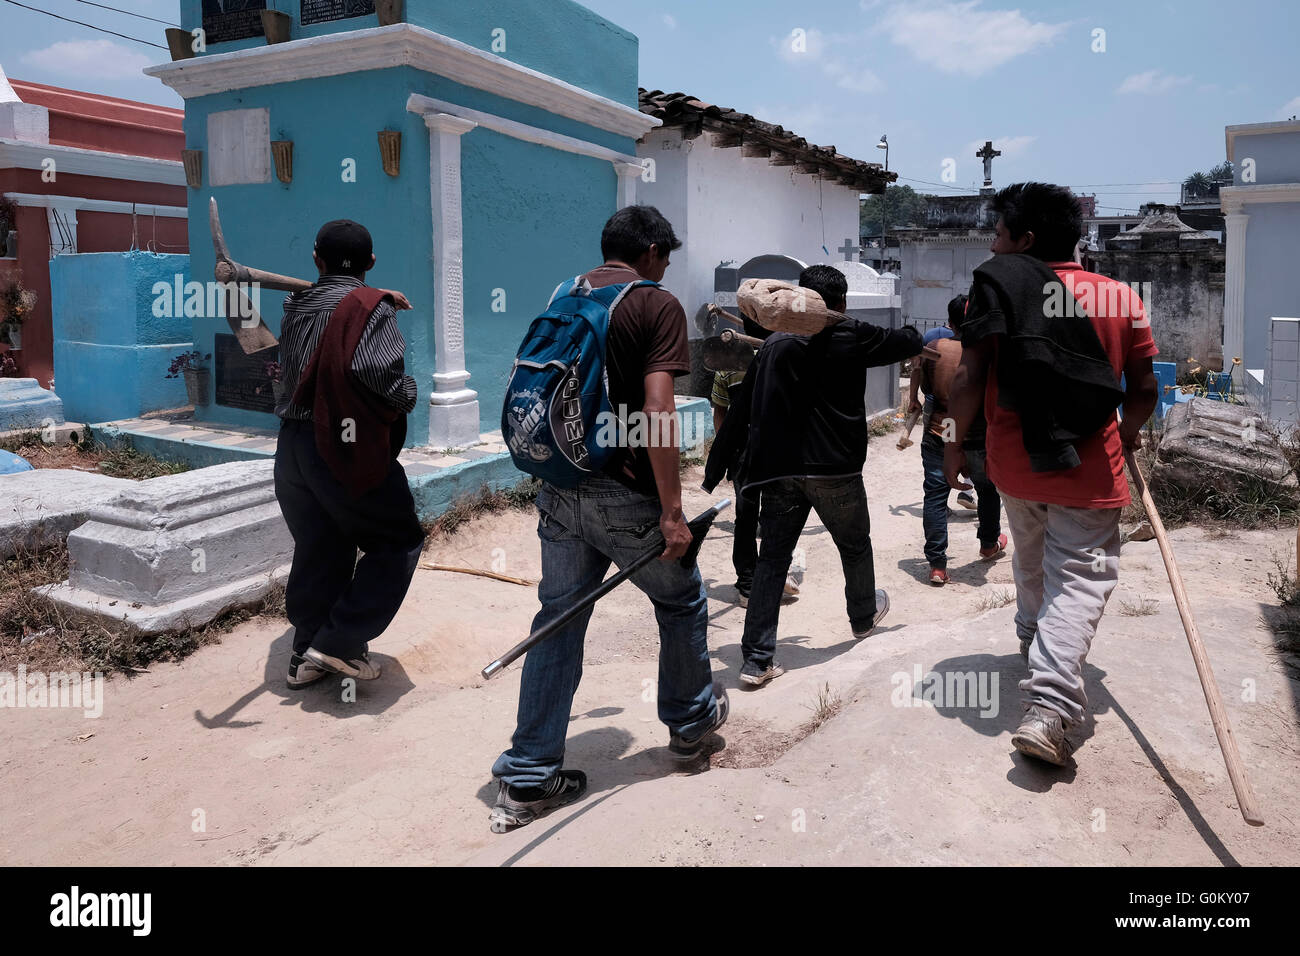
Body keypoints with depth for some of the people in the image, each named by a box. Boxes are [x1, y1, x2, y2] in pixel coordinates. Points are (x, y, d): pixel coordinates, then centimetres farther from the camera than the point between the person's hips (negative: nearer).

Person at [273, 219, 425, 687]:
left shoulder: (296, 305, 13)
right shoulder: (370, 308, -9)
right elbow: (374, 371, -24)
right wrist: (407, 391, -5)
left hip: (292, 446, 7)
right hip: (345, 448, -7)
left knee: (317, 548, 16)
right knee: (399, 541, 7)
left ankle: (307, 655, 23)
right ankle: (341, 642, 1)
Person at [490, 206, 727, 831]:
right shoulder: (657, 305, -7)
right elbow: (656, 410, -18)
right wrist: (671, 512, -17)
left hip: (559, 491, 6)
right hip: (623, 494, -6)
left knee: (558, 622, 11)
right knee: (681, 601, 18)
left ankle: (529, 777, 14)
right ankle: (690, 720, 37)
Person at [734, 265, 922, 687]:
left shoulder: (774, 344, 8)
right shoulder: (851, 336, -3)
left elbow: (754, 410, 10)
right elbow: (909, 342, 10)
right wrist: (911, 331, 32)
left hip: (779, 470, 3)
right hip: (835, 469, -2)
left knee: (772, 559, 3)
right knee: (855, 545, 22)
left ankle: (757, 659, -2)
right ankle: (864, 615, 45)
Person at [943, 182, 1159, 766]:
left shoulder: (995, 283, -4)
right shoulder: (1121, 297, 1)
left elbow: (970, 376, -11)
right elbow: (1143, 390, 4)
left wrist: (956, 443, 1)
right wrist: (1126, 434, 23)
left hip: (1013, 459, 1)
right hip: (1090, 468, -1)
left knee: (1030, 558, 25)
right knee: (1080, 577, 0)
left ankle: (1034, 643, 48)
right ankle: (1048, 707, -13)